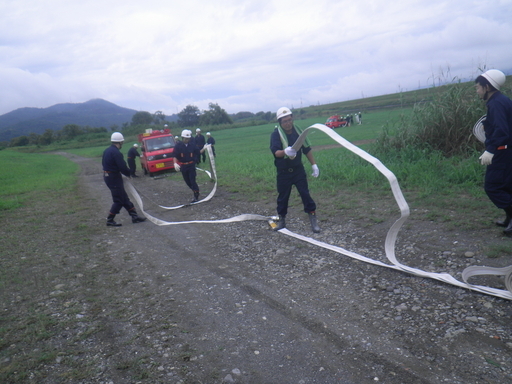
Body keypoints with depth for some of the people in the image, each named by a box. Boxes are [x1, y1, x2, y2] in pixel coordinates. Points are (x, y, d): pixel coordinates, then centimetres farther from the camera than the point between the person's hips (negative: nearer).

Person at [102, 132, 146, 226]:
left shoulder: (106, 151, 10)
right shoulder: (116, 153, -19)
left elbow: (104, 163, 17)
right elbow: (123, 167, -23)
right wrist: (129, 174, -2)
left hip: (107, 176, 10)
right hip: (114, 177, -10)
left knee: (124, 198, 12)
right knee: (118, 200, 0)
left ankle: (134, 216, 17)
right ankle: (110, 220, 7)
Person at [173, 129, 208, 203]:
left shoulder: (192, 145, 0)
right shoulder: (178, 145, -5)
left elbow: (198, 153, 9)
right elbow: (174, 155, -9)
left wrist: (203, 149, -3)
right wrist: (175, 163, -24)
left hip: (191, 165, -1)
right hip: (183, 166, 2)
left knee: (192, 181, -8)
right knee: (187, 181, 12)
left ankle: (196, 197, -5)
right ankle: (195, 191, 34)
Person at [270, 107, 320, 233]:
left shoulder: (297, 131, 1)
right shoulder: (276, 134, -11)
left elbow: (307, 149, 9)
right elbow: (275, 151, -26)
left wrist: (314, 164, 6)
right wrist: (285, 152, -47)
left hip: (298, 170, 2)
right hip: (283, 172, -2)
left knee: (305, 193, -3)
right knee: (282, 197, 9)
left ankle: (313, 220, 4)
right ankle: (281, 220, 26)